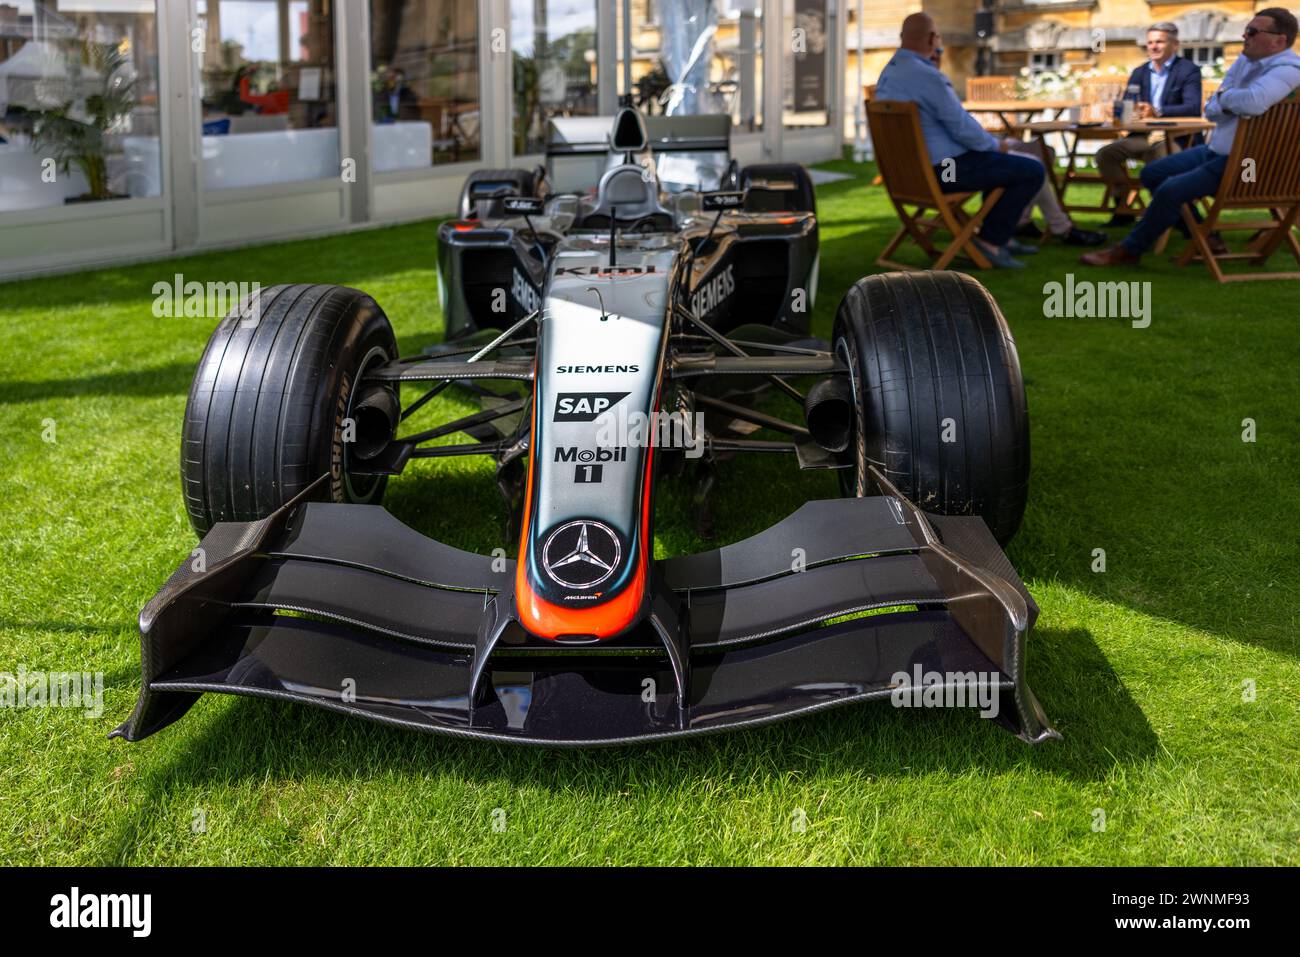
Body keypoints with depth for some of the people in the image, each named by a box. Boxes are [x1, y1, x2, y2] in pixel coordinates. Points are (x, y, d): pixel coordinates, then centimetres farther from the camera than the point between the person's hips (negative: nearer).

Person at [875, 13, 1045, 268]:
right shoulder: (928, 76, -24)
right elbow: (962, 127, -21)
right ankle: (990, 240, 3)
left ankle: (1001, 235, 30)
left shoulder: (887, 74, 7)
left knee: (999, 162, 31)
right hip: (946, 169, -10)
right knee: (1033, 171, -3)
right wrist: (994, 144, 0)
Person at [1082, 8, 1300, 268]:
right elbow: (1210, 110, 10)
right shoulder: (1244, 61, 9)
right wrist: (1229, 105, -15)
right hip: (1215, 151, 11)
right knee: (1151, 173, 12)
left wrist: (1224, 97, -18)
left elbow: (1254, 102, -41)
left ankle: (1128, 251, -4)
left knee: (1171, 189, -23)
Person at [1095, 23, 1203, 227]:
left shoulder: (1189, 70, -1)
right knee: (1105, 154, -13)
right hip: (1144, 136, 6)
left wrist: (1157, 111, -31)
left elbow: (1193, 108, -16)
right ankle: (1124, 209, 0)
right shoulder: (1139, 73, 18)